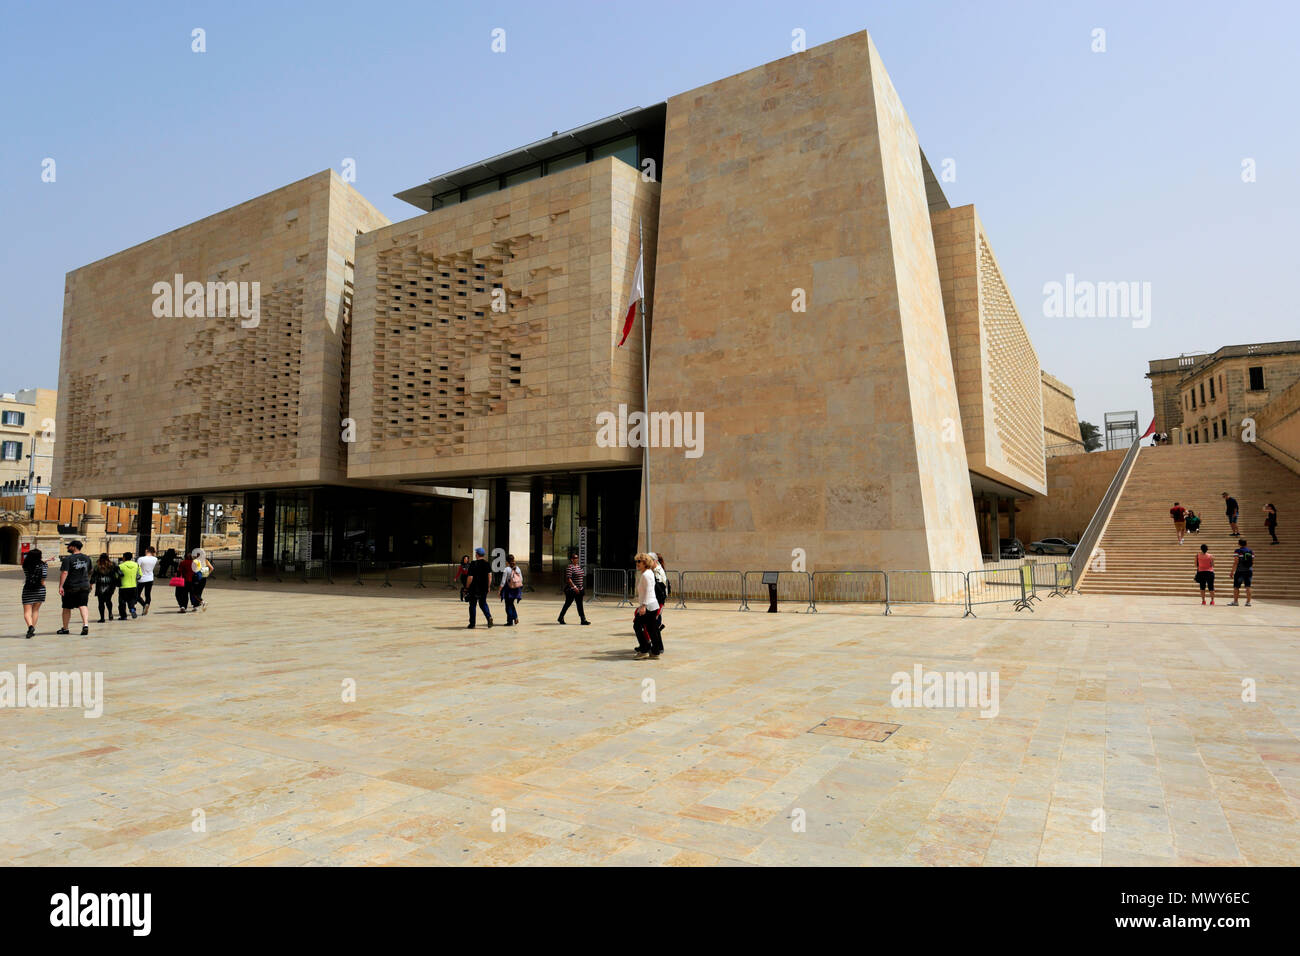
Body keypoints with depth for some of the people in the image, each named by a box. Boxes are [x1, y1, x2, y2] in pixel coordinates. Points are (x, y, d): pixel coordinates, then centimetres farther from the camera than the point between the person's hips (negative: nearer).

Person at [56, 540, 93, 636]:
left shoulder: (68, 559, -10)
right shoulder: (87, 558, 9)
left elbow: (64, 573, -18)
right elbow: (89, 572, 21)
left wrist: (61, 586, -18)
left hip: (70, 588, -4)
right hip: (84, 587, 4)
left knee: (67, 608, 10)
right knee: (83, 606, -1)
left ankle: (65, 628, 22)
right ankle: (86, 624, -22)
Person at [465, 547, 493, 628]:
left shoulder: (473, 564, -13)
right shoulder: (487, 564, 2)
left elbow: (470, 577, -14)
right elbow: (490, 576, 3)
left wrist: (467, 588, -4)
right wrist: (488, 587, 11)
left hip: (474, 588, -5)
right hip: (484, 588, 5)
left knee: (473, 605, 7)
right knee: (483, 603, 18)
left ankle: (472, 623, 11)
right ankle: (489, 617, -5)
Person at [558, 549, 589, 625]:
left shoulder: (579, 566, 13)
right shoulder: (570, 567, -14)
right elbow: (568, 579, -21)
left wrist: (582, 587, 20)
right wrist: (574, 587, -26)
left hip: (579, 589, 8)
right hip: (571, 590, -8)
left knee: (580, 605, 2)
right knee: (568, 604, 5)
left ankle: (583, 620, -2)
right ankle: (561, 618, 21)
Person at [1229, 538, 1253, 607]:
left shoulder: (1237, 551, -7)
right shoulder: (1251, 551, 8)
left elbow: (1236, 562, -11)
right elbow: (1253, 562, 10)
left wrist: (1232, 572, -8)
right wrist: (1252, 570, 20)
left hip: (1240, 571, -4)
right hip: (1249, 571, 4)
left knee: (1236, 587, 4)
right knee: (1248, 587, 5)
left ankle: (1235, 601, 5)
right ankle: (1248, 602, 4)